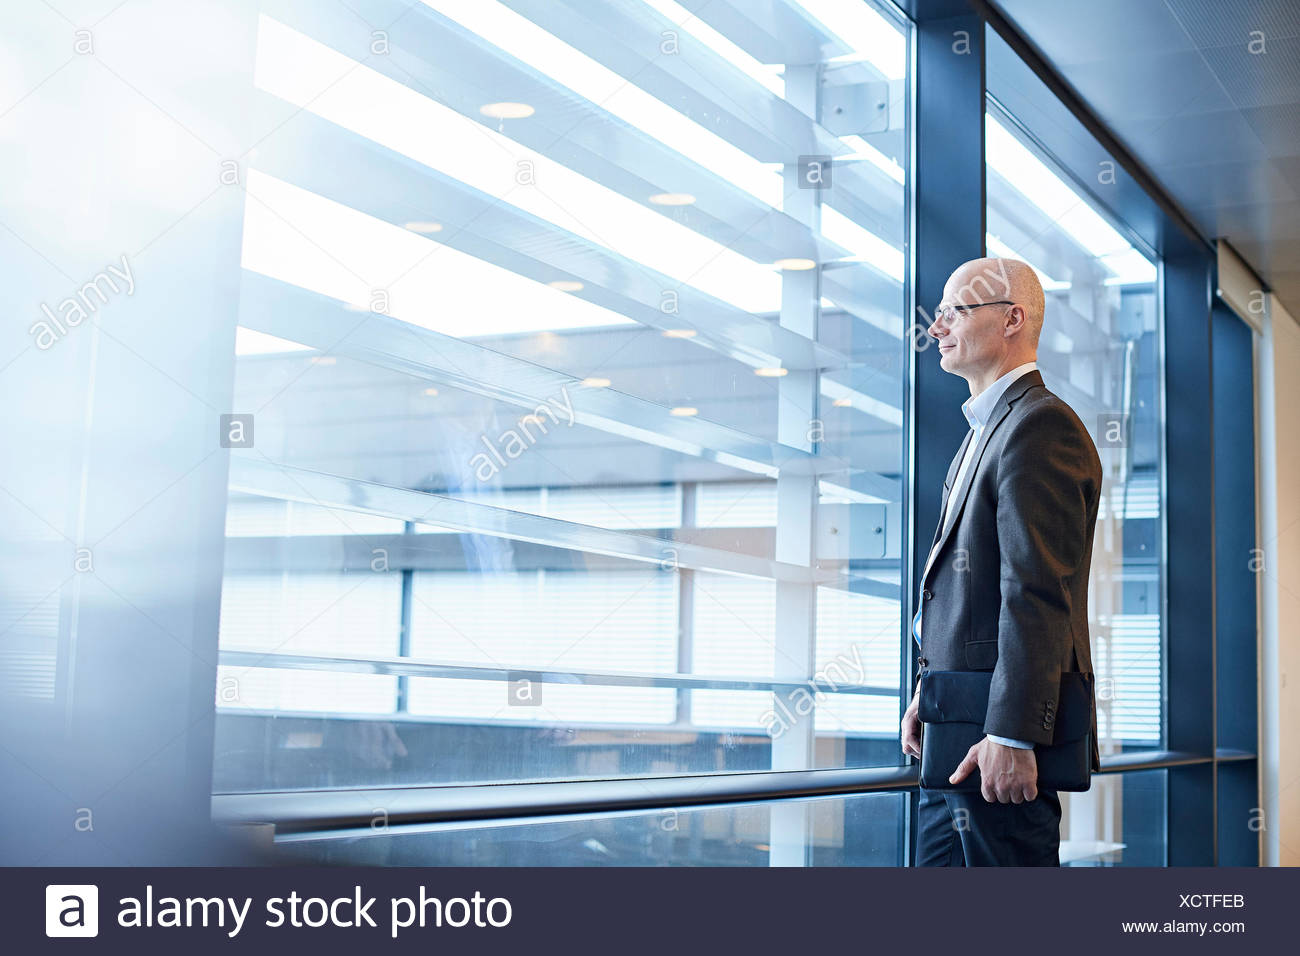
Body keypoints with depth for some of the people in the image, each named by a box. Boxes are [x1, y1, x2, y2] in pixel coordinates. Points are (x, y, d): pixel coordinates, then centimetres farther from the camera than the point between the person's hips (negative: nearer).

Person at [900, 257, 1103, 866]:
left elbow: (1038, 592, -21)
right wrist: (928, 690, 19)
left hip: (999, 748, -10)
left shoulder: (1039, 426, -13)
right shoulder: (987, 430, 21)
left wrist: (1012, 737, -24)